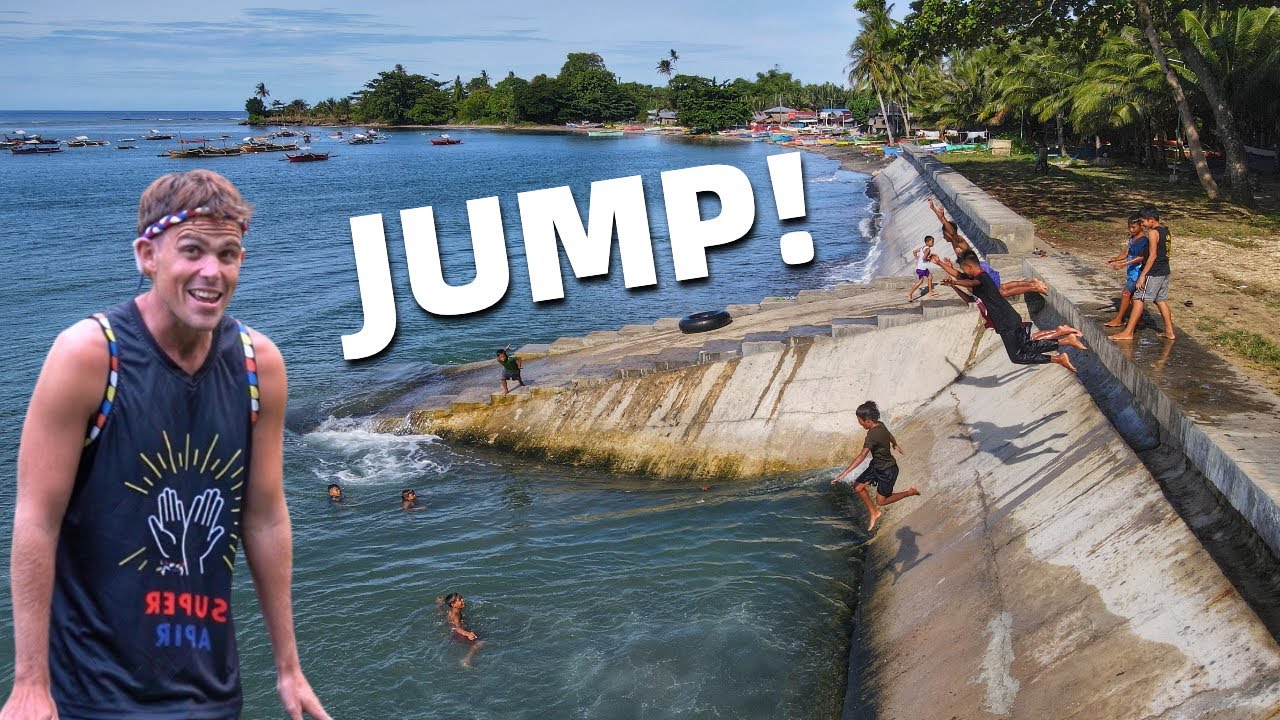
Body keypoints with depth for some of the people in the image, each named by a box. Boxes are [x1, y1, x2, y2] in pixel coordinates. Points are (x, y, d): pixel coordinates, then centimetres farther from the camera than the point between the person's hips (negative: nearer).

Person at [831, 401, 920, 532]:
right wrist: (895, 444, 41)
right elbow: (889, 435, 16)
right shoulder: (880, 425, -7)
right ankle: (874, 513, 22)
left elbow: (862, 456, -42)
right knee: (858, 486, 6)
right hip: (876, 465, 9)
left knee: (881, 500, 9)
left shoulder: (873, 435, -34)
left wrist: (844, 473, -46)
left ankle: (910, 492, 24)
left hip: (887, 471, -9)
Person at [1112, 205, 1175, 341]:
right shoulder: (1165, 231, 11)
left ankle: (1128, 333, -4)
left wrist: (1142, 275, -19)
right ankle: (1169, 332, 19)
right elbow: (1162, 252, 15)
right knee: (1161, 300, 16)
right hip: (1164, 272, 9)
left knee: (1139, 300, -4)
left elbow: (1153, 255, -19)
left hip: (1153, 273, -9)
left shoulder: (1153, 233, -15)